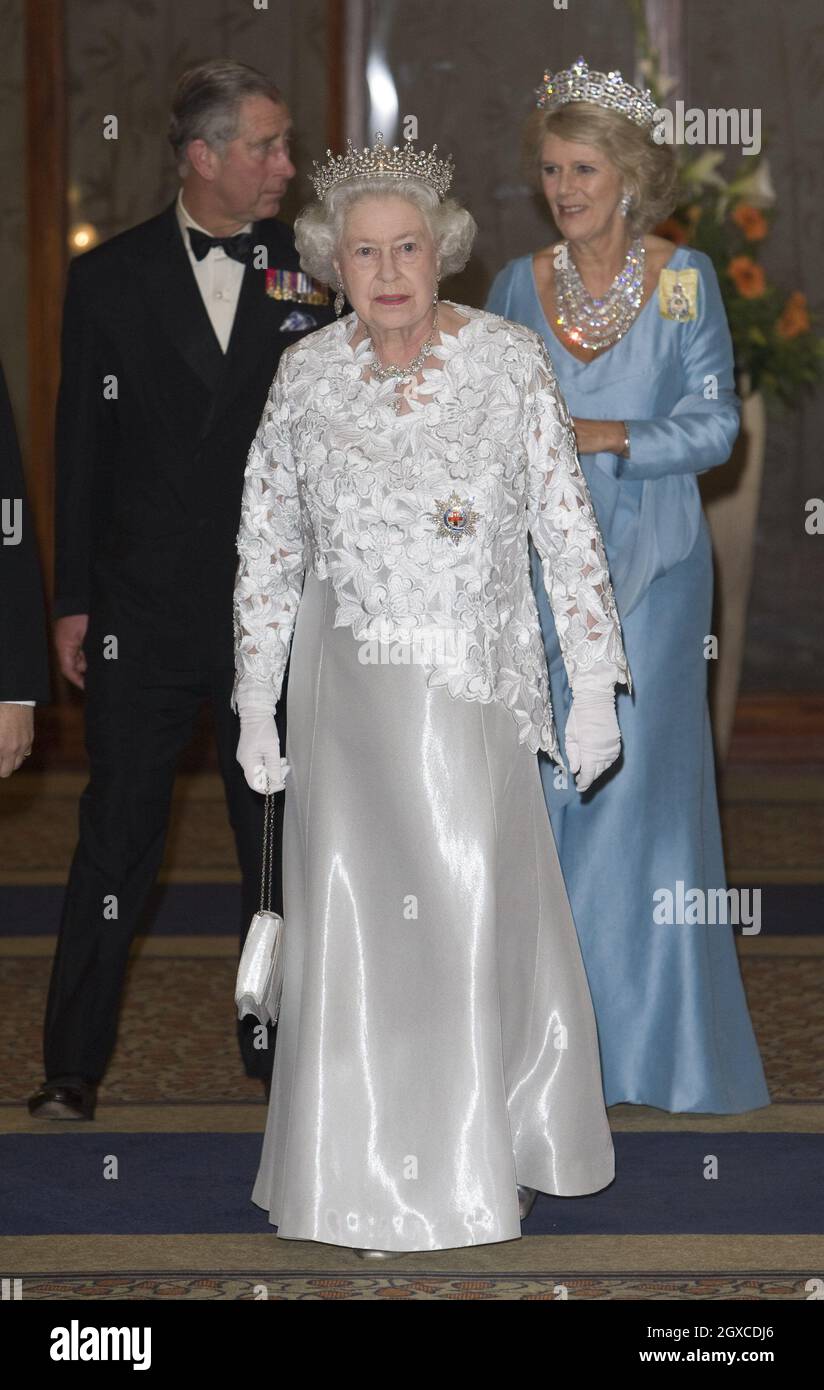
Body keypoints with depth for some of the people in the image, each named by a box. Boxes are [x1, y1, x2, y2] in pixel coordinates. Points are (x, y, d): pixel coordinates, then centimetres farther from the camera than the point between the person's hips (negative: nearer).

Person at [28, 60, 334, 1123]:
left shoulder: (313, 270, 2)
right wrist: (71, 603, 1)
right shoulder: (110, 278, 1)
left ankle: (278, 1043, 22)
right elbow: (81, 450, 3)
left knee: (281, 839, 9)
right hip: (145, 616, -1)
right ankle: (74, 1065, 11)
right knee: (117, 842, 3)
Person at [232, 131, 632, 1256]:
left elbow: (566, 530, -2)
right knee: (355, 918, 3)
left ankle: (491, 1158, 16)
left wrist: (596, 687, -4)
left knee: (482, 906, -2)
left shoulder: (510, 362, -5)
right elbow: (266, 549, 7)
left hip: (478, 687, -1)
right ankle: (369, 1175, 16)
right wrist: (257, 705, 6)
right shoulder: (306, 376, -1)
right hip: (349, 689, 1)